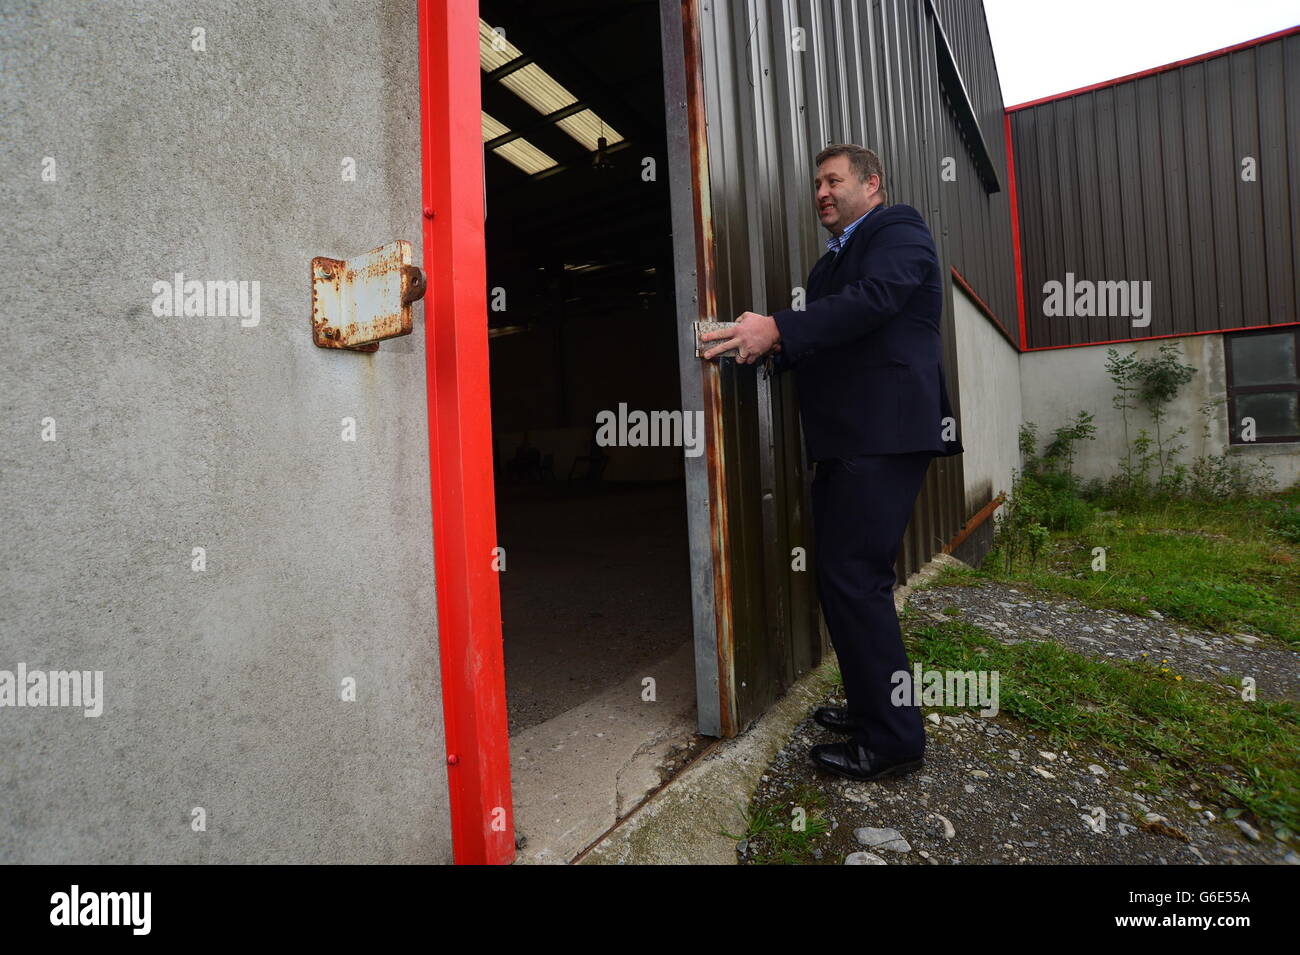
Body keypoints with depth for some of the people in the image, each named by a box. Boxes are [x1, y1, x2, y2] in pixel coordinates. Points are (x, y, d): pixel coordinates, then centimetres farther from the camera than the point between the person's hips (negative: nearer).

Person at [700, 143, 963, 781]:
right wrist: (769, 349, 4)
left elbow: (873, 299, -18)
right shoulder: (832, 261, 26)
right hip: (845, 441, 9)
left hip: (884, 436, -9)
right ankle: (871, 708, 28)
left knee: (852, 578, -12)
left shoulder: (899, 230, 1)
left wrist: (777, 329, -25)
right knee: (845, 577, 13)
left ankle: (893, 740, 2)